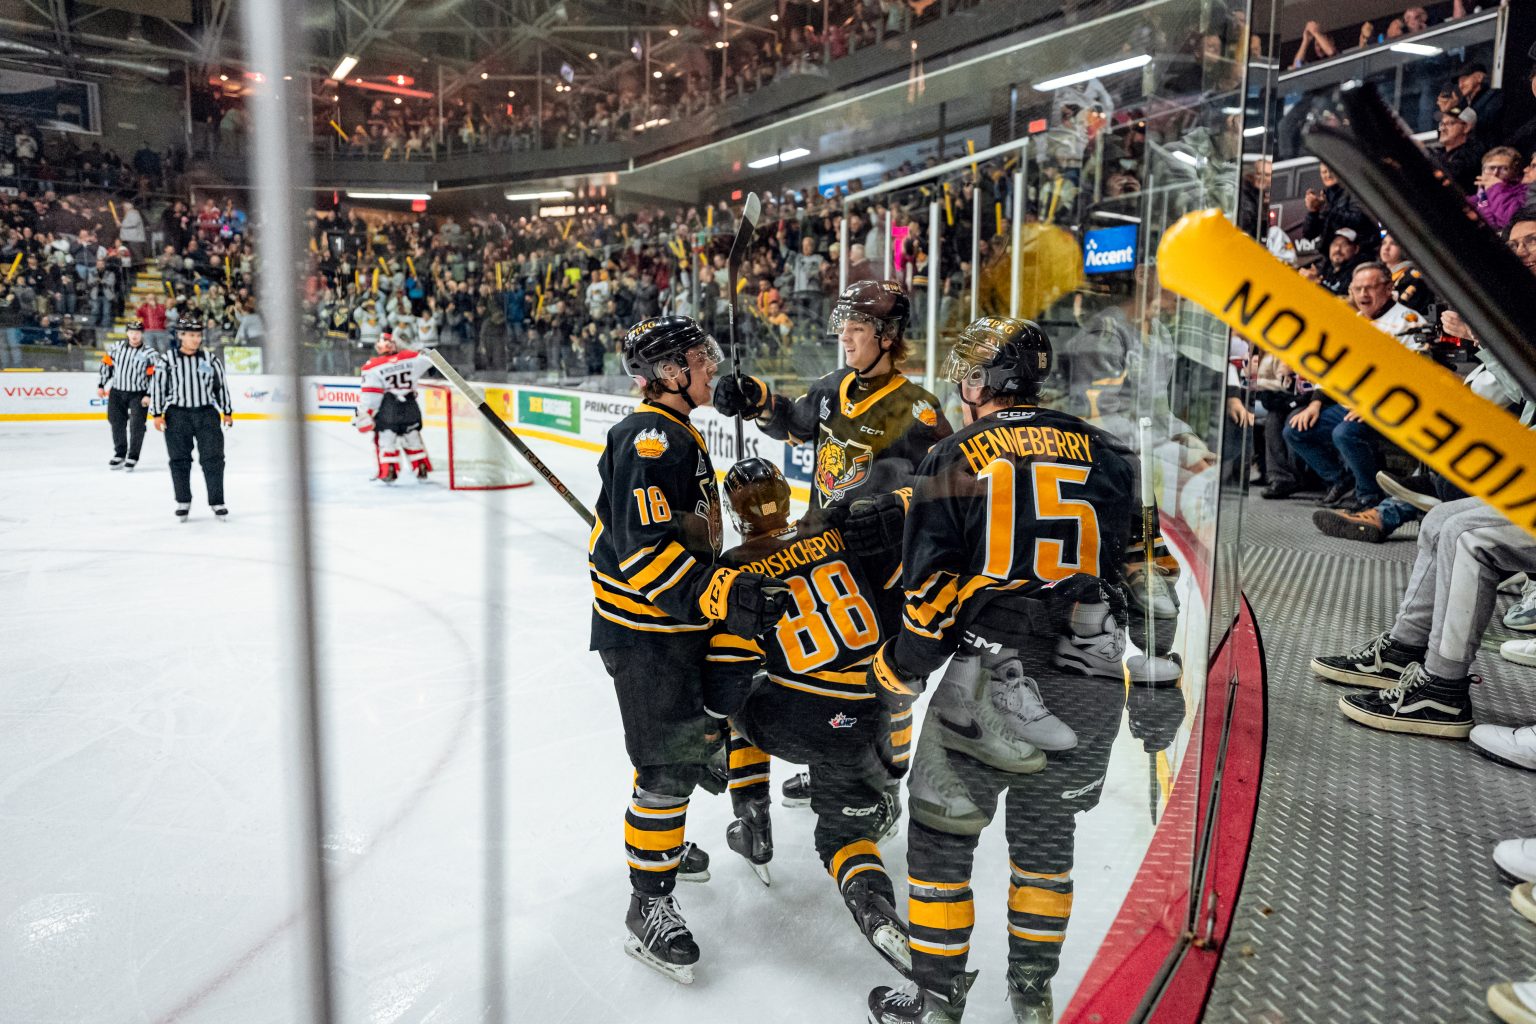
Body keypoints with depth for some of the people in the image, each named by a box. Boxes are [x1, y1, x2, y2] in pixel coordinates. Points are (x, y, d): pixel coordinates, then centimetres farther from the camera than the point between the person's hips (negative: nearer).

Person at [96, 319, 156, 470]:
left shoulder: (149, 353, -6)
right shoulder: (117, 347, 4)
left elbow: (154, 375, -8)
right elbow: (106, 364, 12)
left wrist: (149, 395, -15)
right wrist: (101, 385, 10)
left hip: (138, 395, -4)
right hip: (117, 392, 4)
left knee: (137, 426, -7)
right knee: (117, 423, 9)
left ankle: (132, 457, 4)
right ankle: (119, 454, 25)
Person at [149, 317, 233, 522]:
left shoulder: (211, 359, 5)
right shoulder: (167, 360, -1)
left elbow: (221, 385, 11)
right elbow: (157, 386, 0)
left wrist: (227, 411, 12)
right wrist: (157, 414, -2)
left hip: (207, 414, 1)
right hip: (177, 415, -1)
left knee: (212, 458, -2)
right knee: (179, 459, 6)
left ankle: (217, 502, 5)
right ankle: (183, 502, 18)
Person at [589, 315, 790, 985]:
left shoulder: (678, 433, 13)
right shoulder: (650, 437, -20)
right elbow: (643, 550, -29)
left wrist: (731, 588, 26)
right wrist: (721, 595, -33)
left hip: (675, 623, 10)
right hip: (644, 633, -10)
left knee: (697, 735, 22)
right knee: (670, 763, -5)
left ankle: (661, 838, 43)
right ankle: (649, 909, 8)